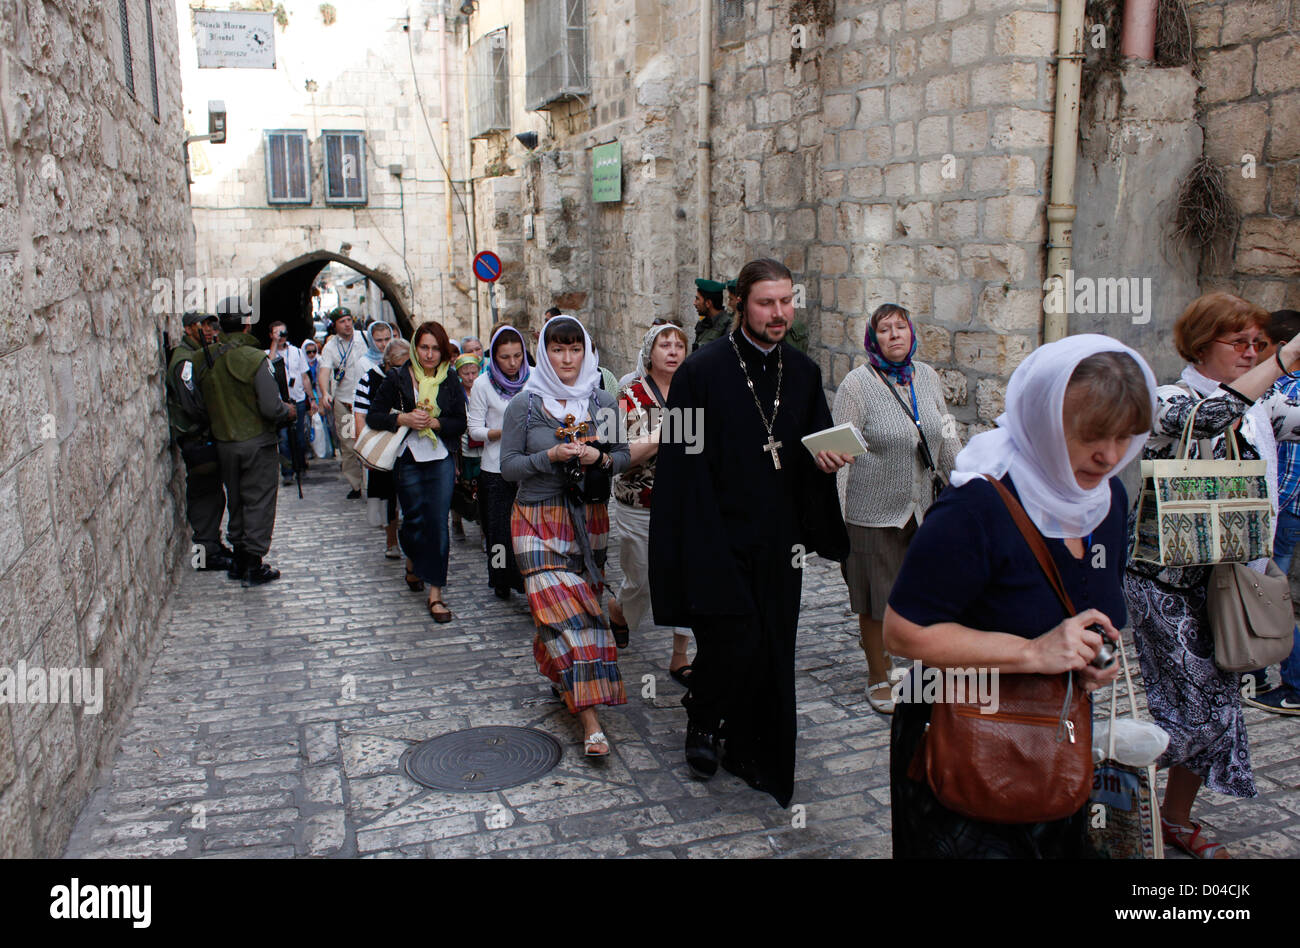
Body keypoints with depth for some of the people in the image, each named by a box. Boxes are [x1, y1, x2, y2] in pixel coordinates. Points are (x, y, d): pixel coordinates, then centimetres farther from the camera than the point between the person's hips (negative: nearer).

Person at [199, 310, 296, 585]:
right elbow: (271, 408, -20)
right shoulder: (254, 358, -17)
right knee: (259, 501, 3)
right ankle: (254, 566, 6)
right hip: (256, 441, -5)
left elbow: (205, 404, 3)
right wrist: (287, 411, 0)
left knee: (236, 501, 17)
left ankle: (238, 561, 26)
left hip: (223, 442, 5)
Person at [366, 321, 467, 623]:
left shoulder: (450, 382, 3)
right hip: (408, 459, 0)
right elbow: (373, 416, -1)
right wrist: (403, 419, -16)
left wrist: (434, 423, -14)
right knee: (415, 518, 7)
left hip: (441, 460, 0)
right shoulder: (397, 378, -1)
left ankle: (435, 592, 1)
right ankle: (412, 561, 42)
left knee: (438, 522, -5)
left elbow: (460, 423, 3)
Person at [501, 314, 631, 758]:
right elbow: (508, 466, -1)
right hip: (539, 519, -3)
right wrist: (550, 457, -17)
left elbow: (624, 456, 9)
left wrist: (601, 458, -12)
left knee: (582, 604, 6)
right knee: (563, 608, -13)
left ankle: (562, 676, 35)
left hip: (589, 518, 3)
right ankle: (590, 719, -13)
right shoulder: (524, 405, -1)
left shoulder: (603, 402, 5)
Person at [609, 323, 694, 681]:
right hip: (640, 507, -3)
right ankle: (616, 612, 46)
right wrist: (661, 437, -28)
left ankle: (680, 658, 9)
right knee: (641, 582, 11)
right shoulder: (632, 397, -6)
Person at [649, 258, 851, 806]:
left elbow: (820, 437, 16)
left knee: (771, 650, 11)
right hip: (720, 538, -5)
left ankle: (752, 751, 30)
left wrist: (828, 458, -10)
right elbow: (681, 459, -12)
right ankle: (702, 721, 23)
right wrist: (694, 543, -17)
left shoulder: (803, 373, 8)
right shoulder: (702, 371, -8)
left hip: (777, 540, 5)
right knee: (733, 639, -9)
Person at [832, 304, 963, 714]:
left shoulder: (927, 377, 6)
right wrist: (838, 517, -22)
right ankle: (879, 678, 26)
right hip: (873, 511, -5)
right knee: (877, 600, 6)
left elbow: (947, 440, 14)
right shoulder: (857, 383, -10)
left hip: (922, 508, 5)